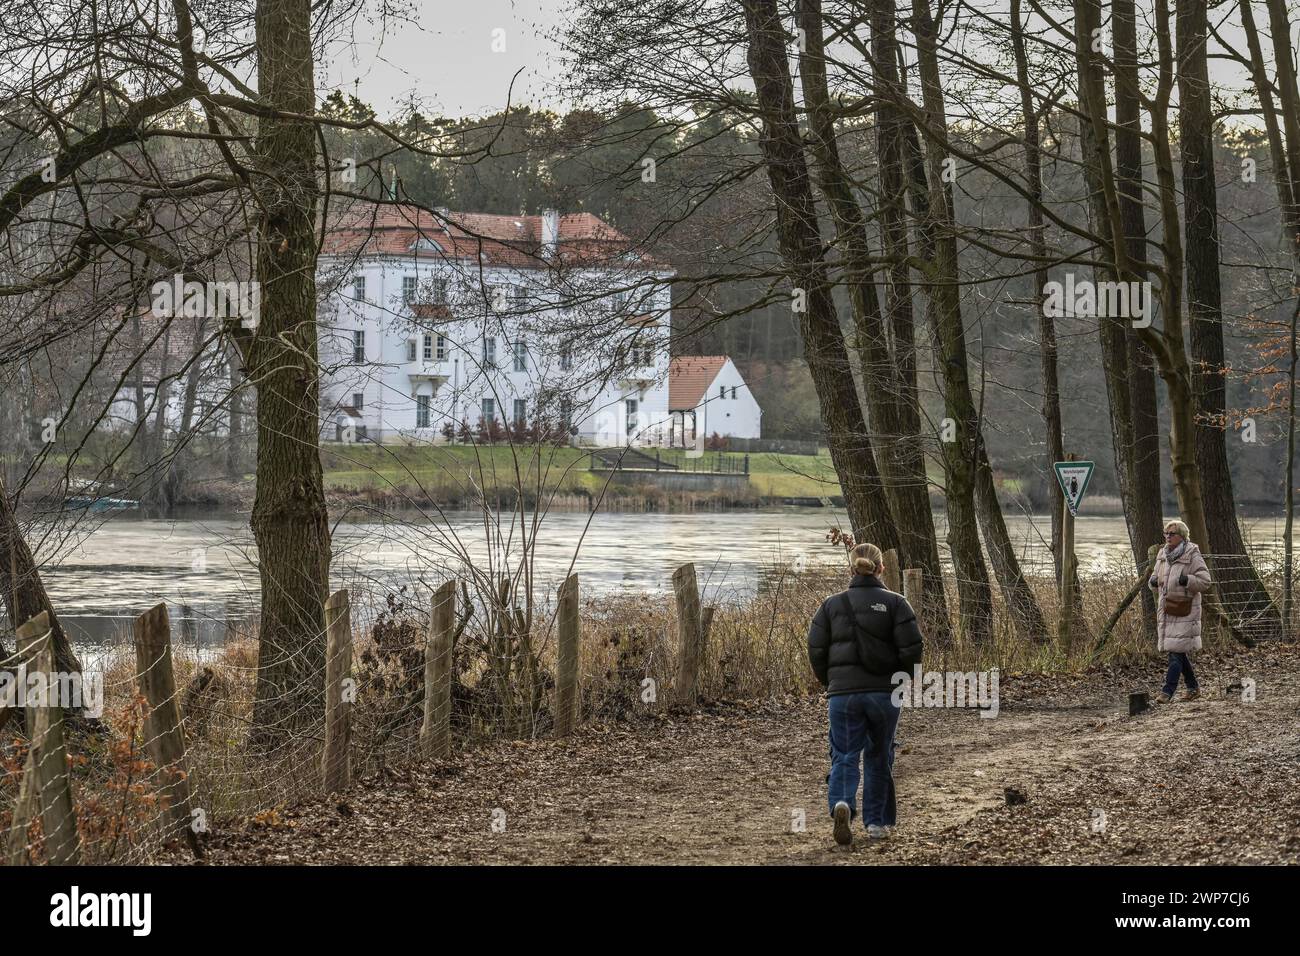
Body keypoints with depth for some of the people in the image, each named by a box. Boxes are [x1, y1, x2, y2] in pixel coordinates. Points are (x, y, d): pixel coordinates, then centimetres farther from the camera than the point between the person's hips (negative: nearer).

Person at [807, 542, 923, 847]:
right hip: (884, 693, 0)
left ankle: (841, 804, -27)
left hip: (843, 693, 0)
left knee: (844, 756, 1)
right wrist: (903, 681, 10)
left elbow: (816, 650, 1)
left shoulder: (832, 604, 4)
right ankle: (877, 822, 20)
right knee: (879, 758, 15)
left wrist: (830, 684, 15)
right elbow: (911, 648, -8)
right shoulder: (895, 603, -1)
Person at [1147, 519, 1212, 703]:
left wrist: (1187, 580, -29)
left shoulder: (1192, 556, -10)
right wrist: (1153, 582, -2)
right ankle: (1193, 687, 26)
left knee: (1177, 650, -11)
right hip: (1167, 610, 7)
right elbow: (1157, 578, 21)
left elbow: (1204, 582, -13)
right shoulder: (1163, 555, 10)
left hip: (1185, 610, -7)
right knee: (1179, 650, 12)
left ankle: (1168, 691, -12)